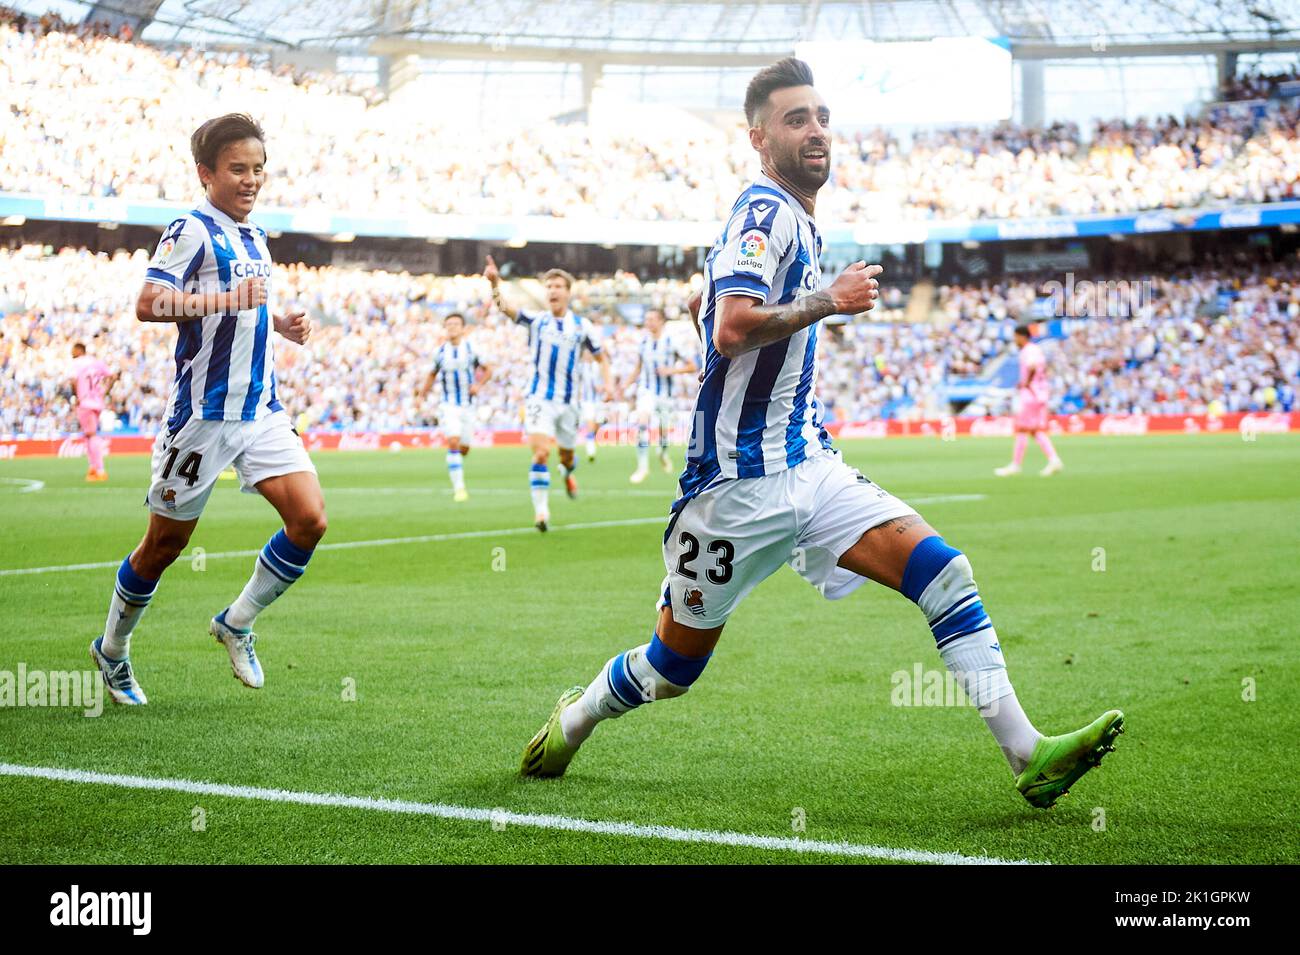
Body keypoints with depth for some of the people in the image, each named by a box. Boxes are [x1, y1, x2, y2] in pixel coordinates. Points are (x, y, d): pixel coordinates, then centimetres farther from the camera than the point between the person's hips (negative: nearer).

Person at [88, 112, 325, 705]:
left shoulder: (255, 237, 15)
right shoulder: (191, 231, -11)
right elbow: (148, 304, -24)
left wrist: (280, 323, 15)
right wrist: (228, 299, -31)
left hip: (262, 410, 7)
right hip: (203, 414, -7)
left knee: (310, 519, -9)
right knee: (165, 544, 5)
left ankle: (237, 624, 11)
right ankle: (111, 649, 28)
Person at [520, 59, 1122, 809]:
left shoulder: (798, 221, 15)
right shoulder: (766, 211, -14)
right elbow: (731, 329, -28)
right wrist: (831, 301, -20)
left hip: (808, 467, 8)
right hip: (740, 484, -8)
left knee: (944, 571, -10)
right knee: (674, 668, 7)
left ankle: (1028, 755, -13)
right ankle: (576, 717, 36)